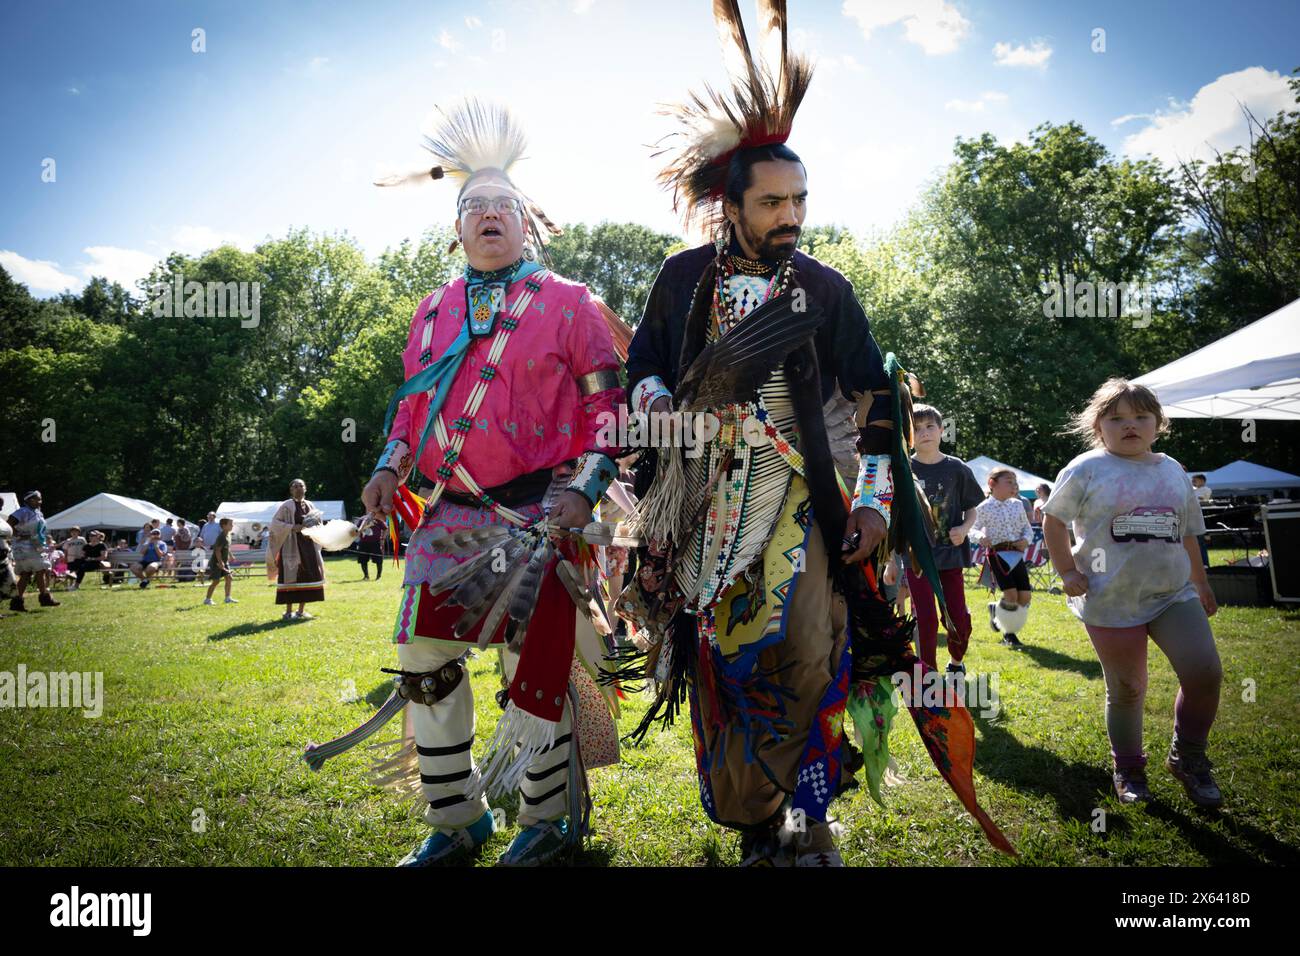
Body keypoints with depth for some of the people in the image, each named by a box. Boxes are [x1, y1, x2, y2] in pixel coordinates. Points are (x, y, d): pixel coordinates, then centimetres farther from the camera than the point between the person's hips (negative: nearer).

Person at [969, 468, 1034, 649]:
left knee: (1025, 596, -1)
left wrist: (1026, 539, -6)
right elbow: (973, 529, -1)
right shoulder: (984, 508, -4)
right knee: (1011, 594, -14)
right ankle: (1009, 633, 12)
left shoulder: (1017, 505, 10)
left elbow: (1027, 527, 15)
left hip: (1016, 553, 5)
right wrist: (980, 537, -23)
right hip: (997, 553, -5)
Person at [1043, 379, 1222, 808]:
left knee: (1205, 673, -10)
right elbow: (1054, 522, 1)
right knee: (1126, 690, 6)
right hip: (1111, 601, -3)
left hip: (1174, 595, 4)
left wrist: (1201, 584, 22)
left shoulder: (1172, 470, 10)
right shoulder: (1087, 470, -4)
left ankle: (1187, 757, 14)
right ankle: (1128, 769, 28)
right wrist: (1067, 572, -6)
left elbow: (1187, 534, 19)